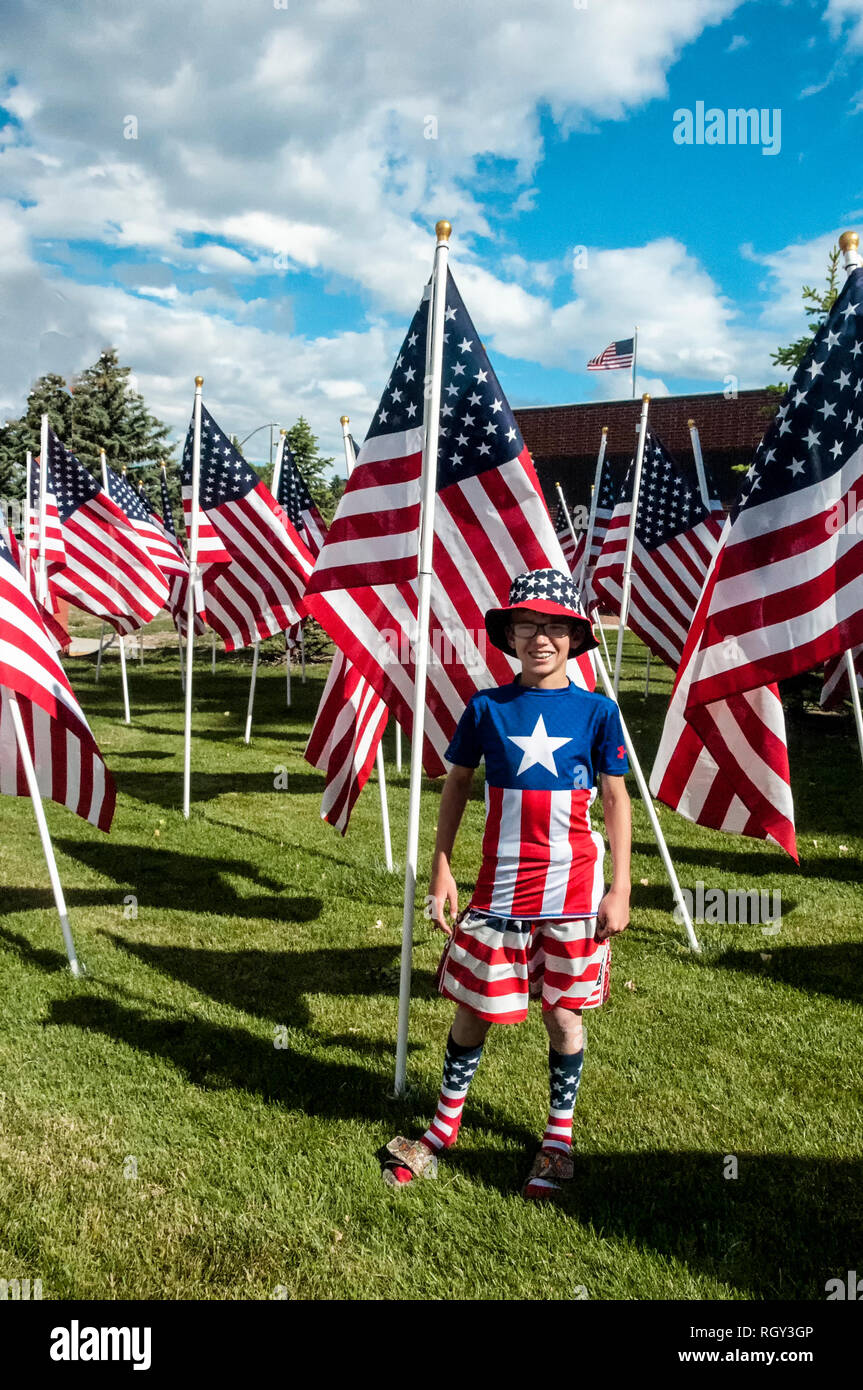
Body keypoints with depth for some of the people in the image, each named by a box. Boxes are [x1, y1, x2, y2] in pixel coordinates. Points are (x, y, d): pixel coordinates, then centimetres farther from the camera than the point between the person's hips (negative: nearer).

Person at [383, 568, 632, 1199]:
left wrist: (620, 889, 0)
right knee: (474, 1008, 11)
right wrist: (441, 869, 5)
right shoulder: (487, 708, -1)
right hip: (500, 887, 1)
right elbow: (456, 785, 8)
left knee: (563, 1014, 10)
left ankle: (560, 1135, 32)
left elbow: (616, 799, 3)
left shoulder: (597, 711, -2)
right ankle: (446, 1125, 33)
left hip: (572, 888, 0)